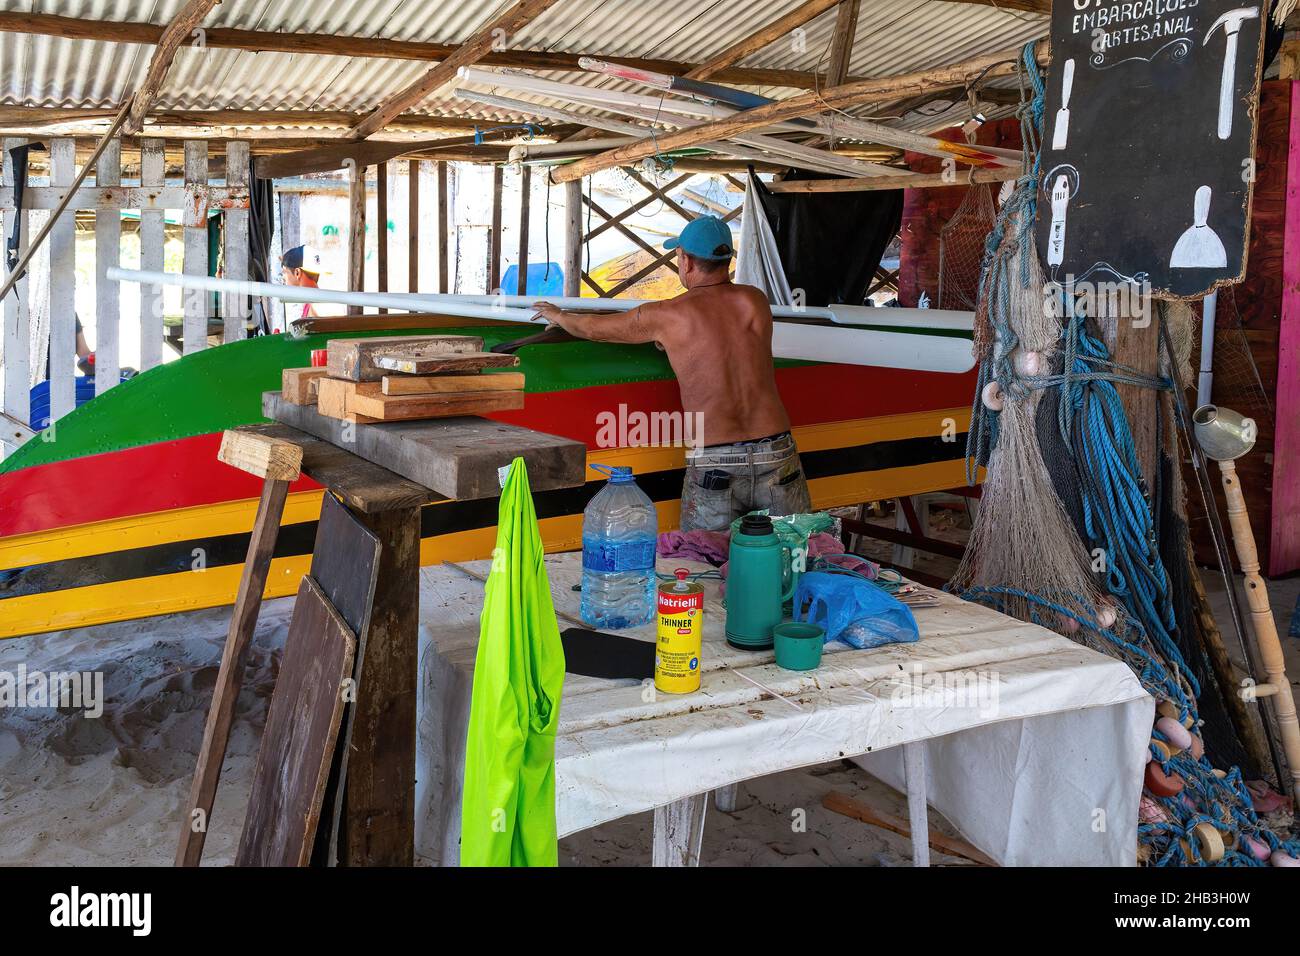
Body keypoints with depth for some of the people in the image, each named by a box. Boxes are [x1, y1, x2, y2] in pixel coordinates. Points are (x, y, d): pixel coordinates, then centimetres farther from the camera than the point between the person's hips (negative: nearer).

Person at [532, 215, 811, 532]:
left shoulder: (667, 317, 0)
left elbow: (593, 329, 16)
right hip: (777, 456, 3)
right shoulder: (755, 301, 8)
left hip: (712, 466, -2)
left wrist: (557, 315, 37)